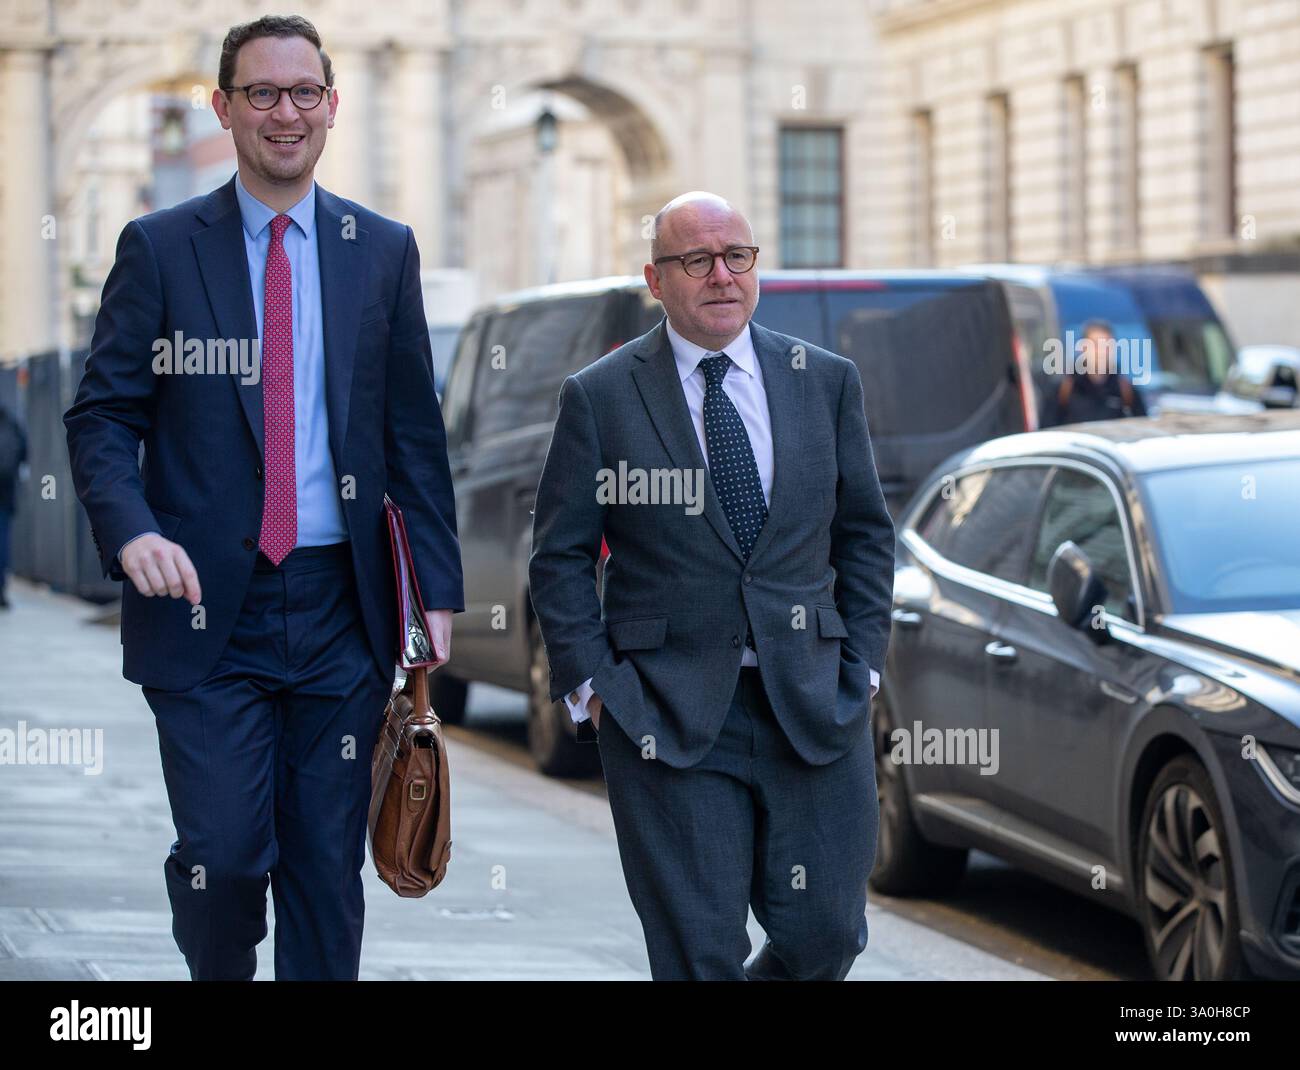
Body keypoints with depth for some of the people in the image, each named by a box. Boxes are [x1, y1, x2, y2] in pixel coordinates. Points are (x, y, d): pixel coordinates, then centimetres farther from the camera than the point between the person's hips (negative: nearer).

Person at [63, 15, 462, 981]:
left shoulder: (384, 251, 9)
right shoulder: (160, 248, 2)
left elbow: (414, 430, 11)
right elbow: (102, 415, 0)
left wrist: (439, 586, 4)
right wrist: (132, 530, -19)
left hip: (340, 604, 2)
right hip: (207, 605, -2)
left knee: (329, 864, 5)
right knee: (223, 855, -7)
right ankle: (218, 975, 21)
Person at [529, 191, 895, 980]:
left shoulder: (828, 382, 9)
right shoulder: (599, 397, 1)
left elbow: (865, 534, 14)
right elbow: (560, 557, 4)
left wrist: (863, 665, 5)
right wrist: (592, 683, -5)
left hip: (814, 704, 3)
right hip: (668, 718, -2)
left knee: (825, 934, 2)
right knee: (699, 954, -3)